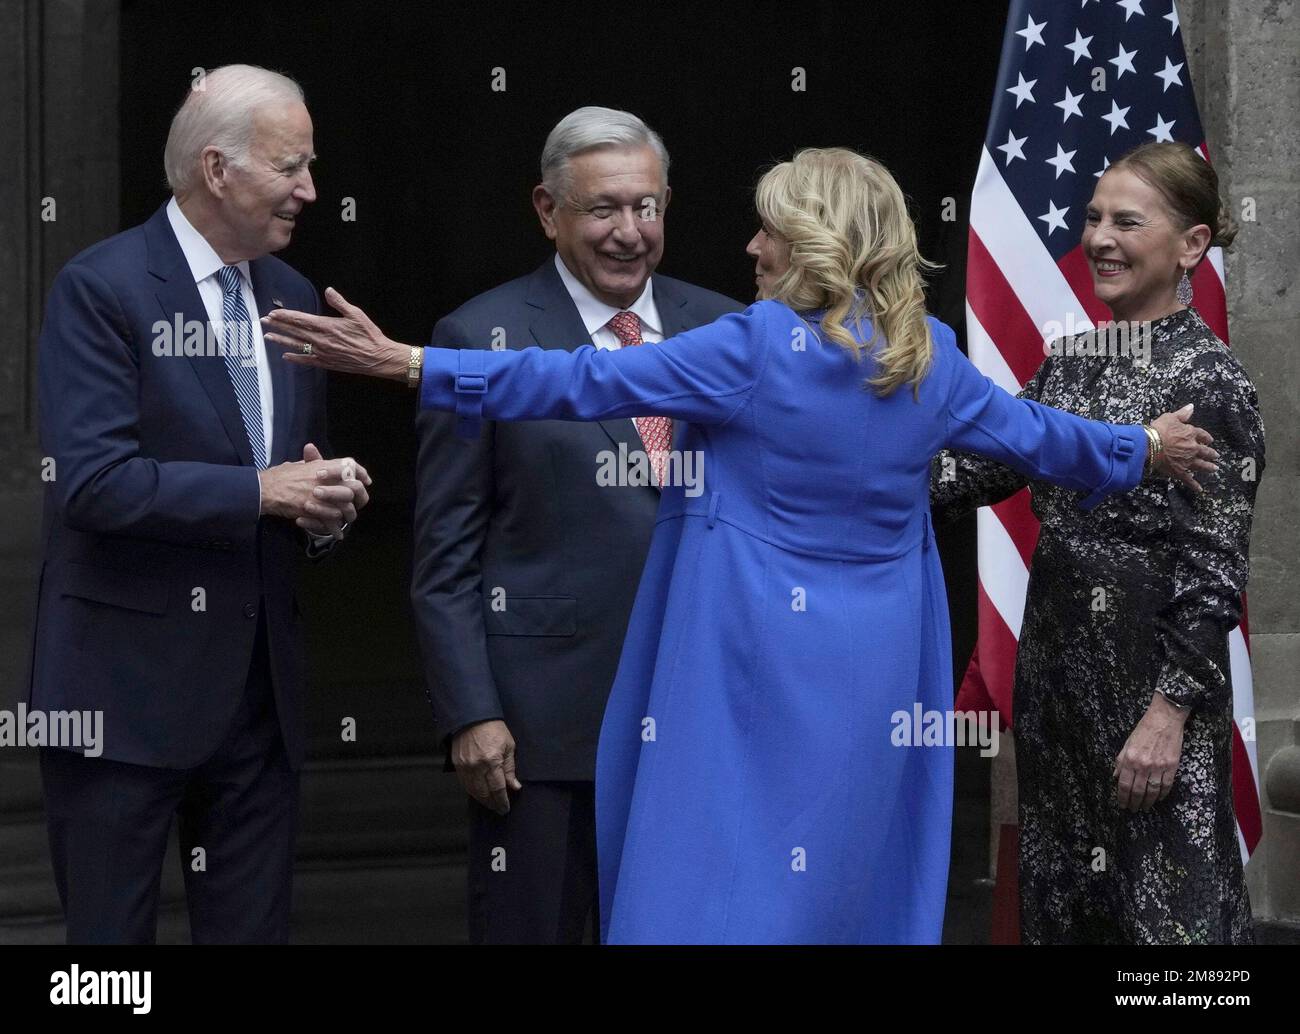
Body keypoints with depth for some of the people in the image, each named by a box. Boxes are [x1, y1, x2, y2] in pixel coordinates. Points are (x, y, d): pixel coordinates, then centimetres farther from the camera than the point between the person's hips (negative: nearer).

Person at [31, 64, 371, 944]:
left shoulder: (292, 298, 13)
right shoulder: (102, 288, -9)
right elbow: (92, 482, -19)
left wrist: (325, 506, -2)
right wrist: (258, 491, -18)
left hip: (260, 686, 6)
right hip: (128, 685, -6)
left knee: (253, 924, 8)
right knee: (111, 928, 1)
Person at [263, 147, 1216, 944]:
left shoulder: (756, 347, -12)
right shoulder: (931, 356, 5)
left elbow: (584, 383, -13)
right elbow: (1035, 436, 19)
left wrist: (405, 364, -12)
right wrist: (1147, 447, 40)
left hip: (753, 672, -5)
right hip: (870, 684, 6)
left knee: (713, 880, 0)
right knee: (849, 874, 11)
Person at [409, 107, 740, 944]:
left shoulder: (721, 328, 9)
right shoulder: (483, 339, -3)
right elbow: (446, 553, -4)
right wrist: (469, 714, -11)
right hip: (545, 709, -4)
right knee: (529, 928, 3)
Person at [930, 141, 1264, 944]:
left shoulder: (1210, 380, -12)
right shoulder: (1070, 361, 9)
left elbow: (1216, 570, -15)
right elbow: (982, 469, 12)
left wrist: (1169, 712, -19)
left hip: (1152, 672, -7)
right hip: (1055, 660, 8)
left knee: (1162, 905, -4)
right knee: (1059, 896, 13)